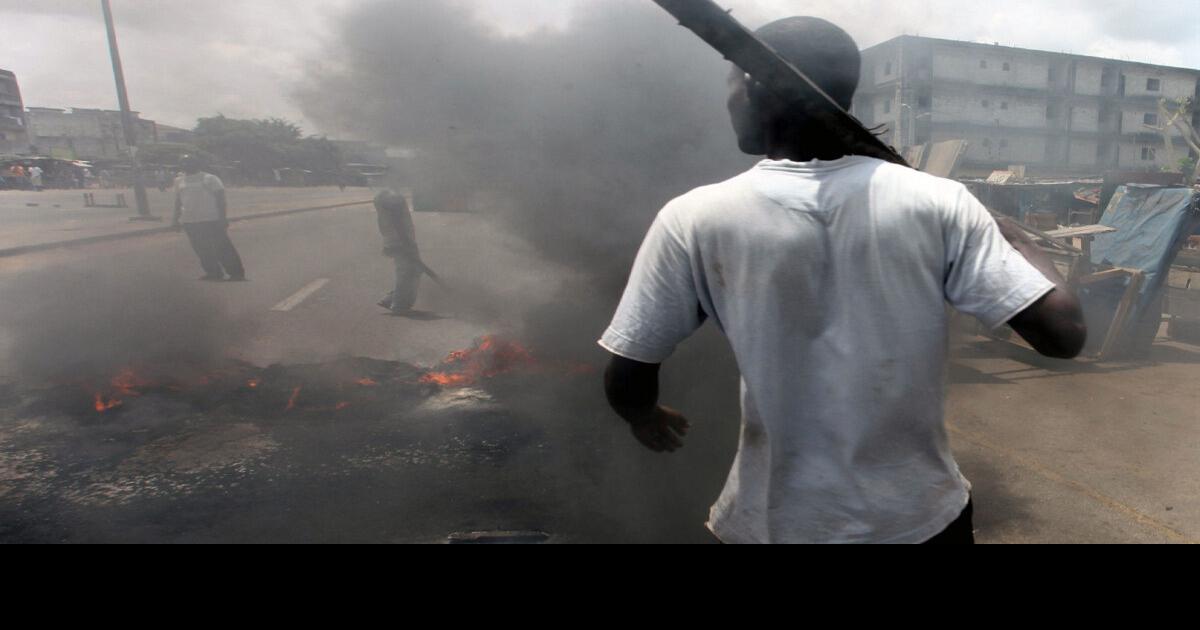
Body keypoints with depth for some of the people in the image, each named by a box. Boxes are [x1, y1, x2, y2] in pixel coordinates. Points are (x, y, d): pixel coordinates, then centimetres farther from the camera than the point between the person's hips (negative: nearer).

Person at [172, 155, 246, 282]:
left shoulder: (210, 179, -4)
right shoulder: (179, 181, 13)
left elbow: (220, 199, -7)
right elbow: (178, 201, 19)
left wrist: (223, 218, -13)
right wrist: (176, 219, 16)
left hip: (212, 219, -6)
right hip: (190, 221, 6)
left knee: (223, 247, -5)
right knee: (201, 249, 7)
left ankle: (237, 273, -1)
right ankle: (213, 273, 16)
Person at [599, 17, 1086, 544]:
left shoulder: (694, 221, -17)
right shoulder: (938, 202, -12)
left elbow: (625, 385, -11)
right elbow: (1063, 335, -8)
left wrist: (648, 419, 11)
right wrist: (1015, 238, 9)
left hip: (779, 525, -2)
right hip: (924, 516, 3)